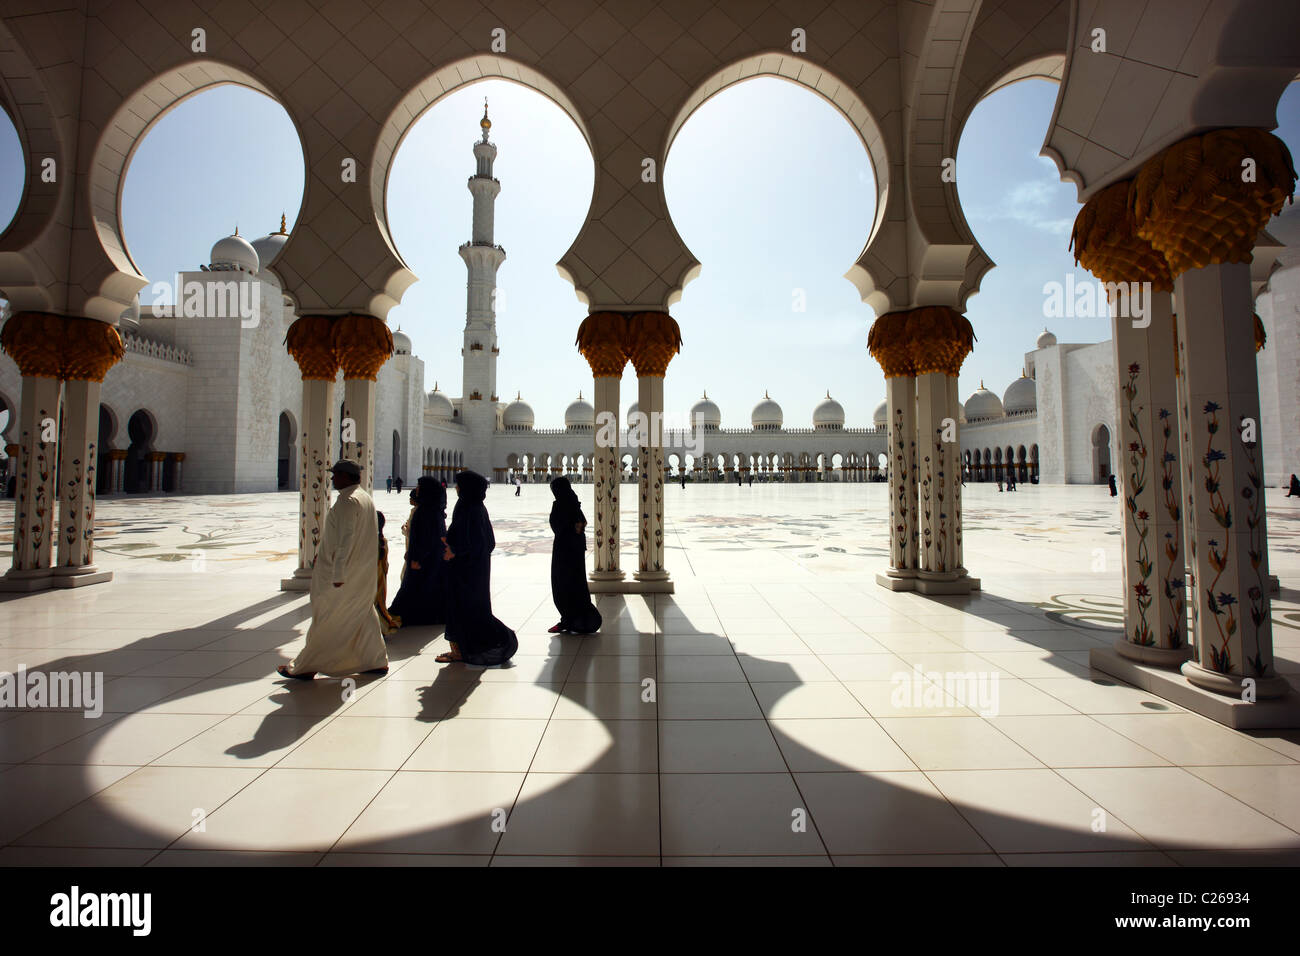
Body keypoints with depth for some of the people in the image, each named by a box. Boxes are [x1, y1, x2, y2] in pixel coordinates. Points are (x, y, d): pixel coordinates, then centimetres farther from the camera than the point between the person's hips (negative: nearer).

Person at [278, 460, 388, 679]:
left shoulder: (347, 500, -18)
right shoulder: (366, 498, 11)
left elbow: (345, 539, -24)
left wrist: (338, 573, -24)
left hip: (344, 572, -9)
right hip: (363, 573, 9)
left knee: (326, 619, 3)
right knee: (363, 615, 14)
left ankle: (305, 667, 16)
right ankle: (377, 661, 18)